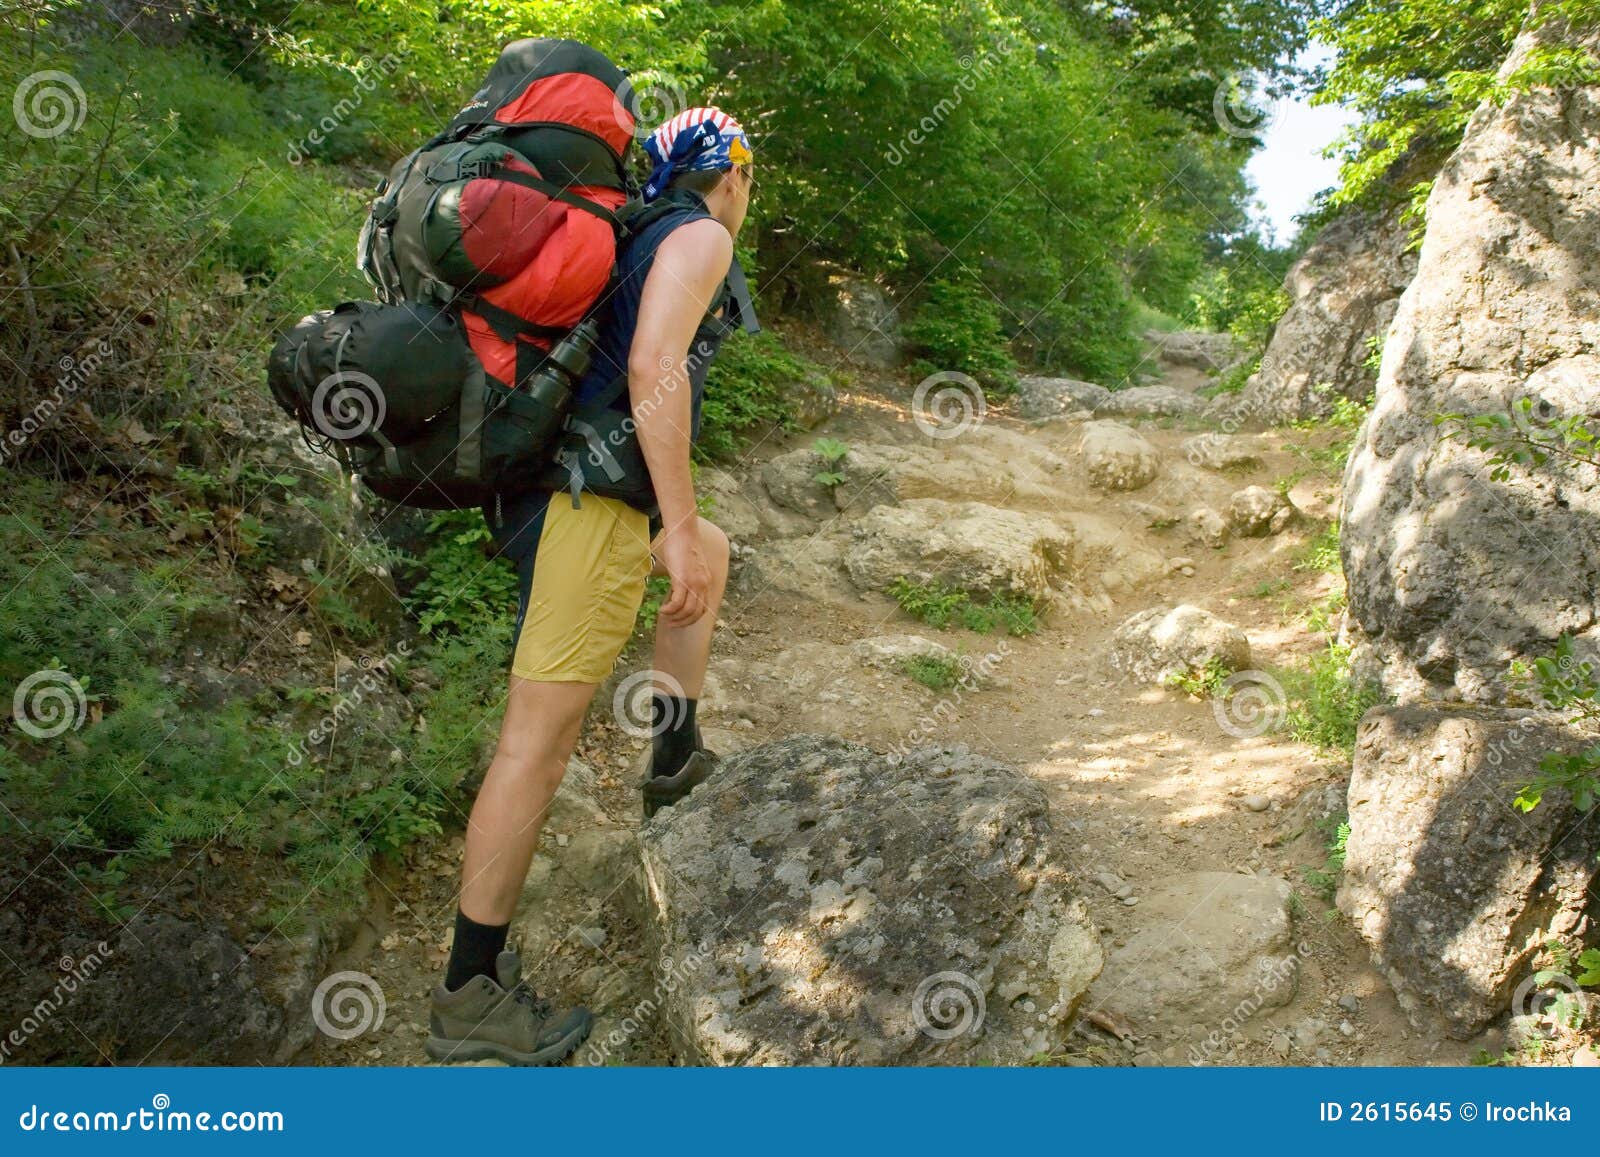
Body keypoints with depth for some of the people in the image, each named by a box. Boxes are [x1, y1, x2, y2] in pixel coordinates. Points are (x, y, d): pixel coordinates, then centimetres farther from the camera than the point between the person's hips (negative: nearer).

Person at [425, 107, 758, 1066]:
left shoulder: (637, 234, 24)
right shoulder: (700, 236, -2)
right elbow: (654, 367, -18)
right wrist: (677, 526, -22)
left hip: (546, 478, 10)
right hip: (594, 494, -10)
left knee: (713, 553, 32)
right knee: (543, 733, -9)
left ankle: (676, 761, 33)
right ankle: (472, 996, -5)